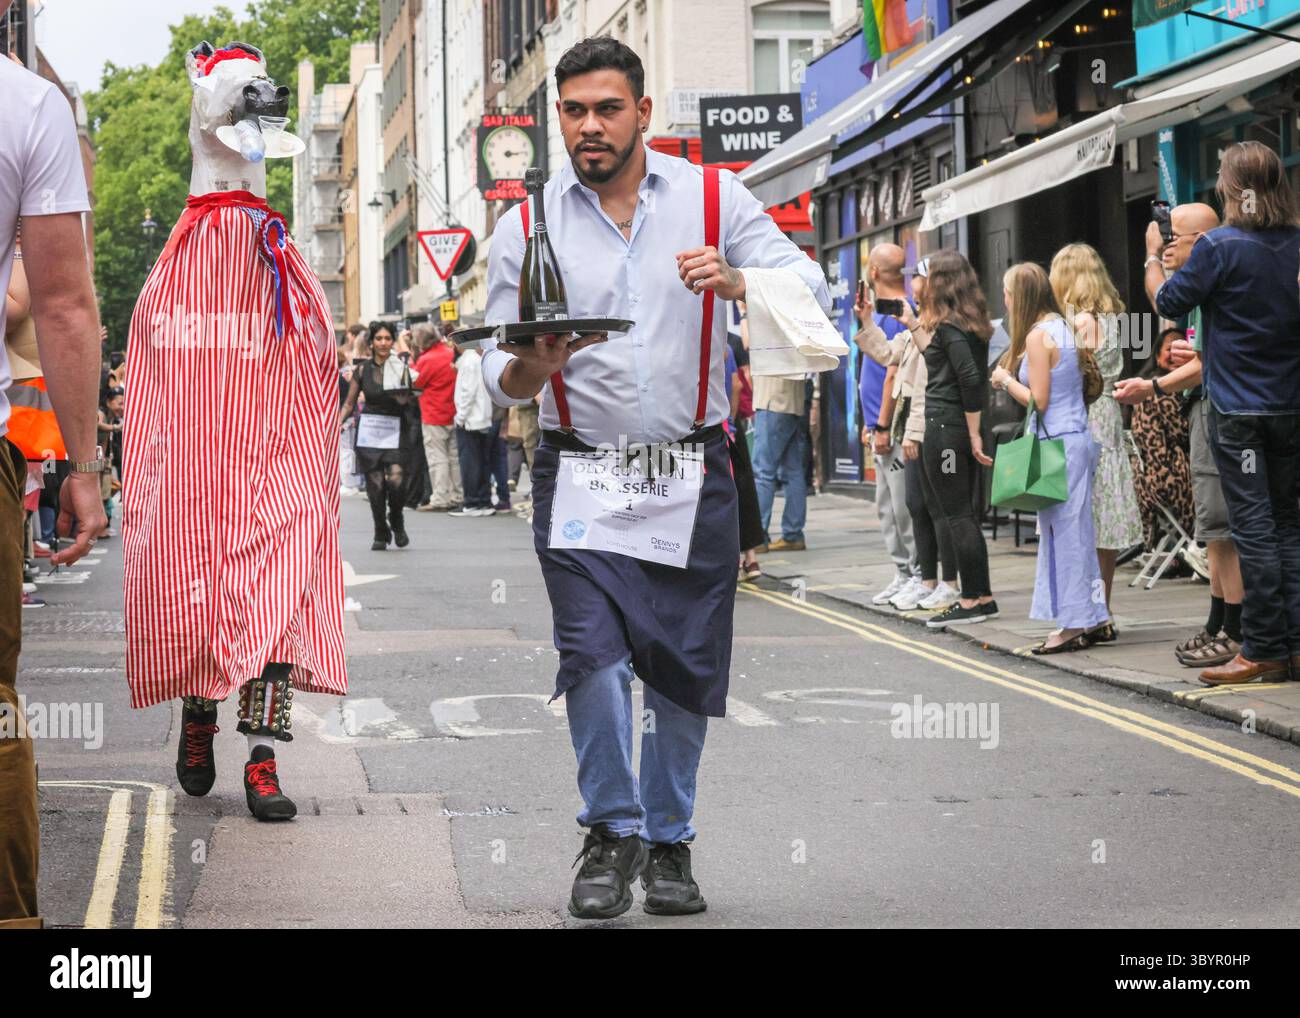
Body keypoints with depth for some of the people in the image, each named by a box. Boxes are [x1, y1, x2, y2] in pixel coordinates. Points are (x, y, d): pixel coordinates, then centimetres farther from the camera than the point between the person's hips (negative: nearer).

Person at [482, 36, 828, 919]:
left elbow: (815, 292, -3)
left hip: (692, 475, 1)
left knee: (688, 669, 4)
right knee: (593, 656, -15)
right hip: (580, 474, -1)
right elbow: (501, 380, 5)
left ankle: (669, 842, 25)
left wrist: (734, 282, -23)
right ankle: (614, 832, 7)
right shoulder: (527, 225, 3)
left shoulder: (713, 198, 3)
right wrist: (532, 367, -19)